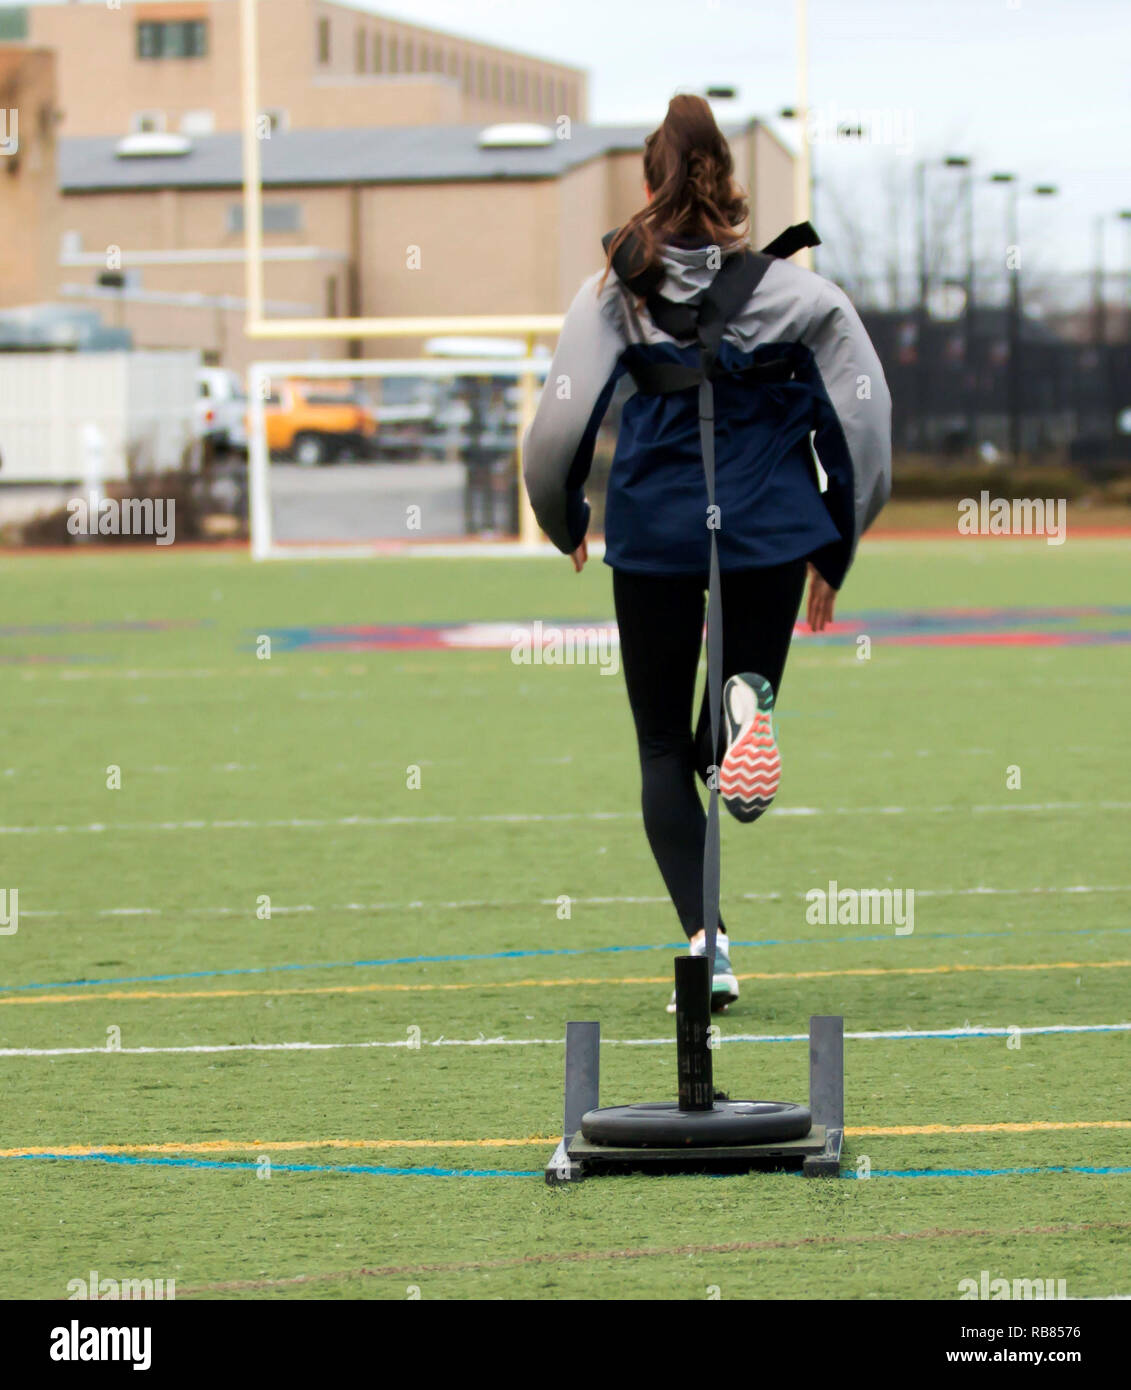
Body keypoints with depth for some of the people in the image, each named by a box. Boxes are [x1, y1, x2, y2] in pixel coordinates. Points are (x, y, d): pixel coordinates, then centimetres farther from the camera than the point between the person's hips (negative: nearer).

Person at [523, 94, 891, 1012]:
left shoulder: (615, 294, -3)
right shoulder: (801, 294, 1)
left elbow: (559, 427, -6)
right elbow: (863, 428, 4)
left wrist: (566, 525, 14)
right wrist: (834, 559, 16)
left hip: (654, 538, -1)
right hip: (772, 538, 1)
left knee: (665, 752, 10)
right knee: (727, 754, 15)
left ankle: (705, 940, -9)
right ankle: (746, 705, -23)